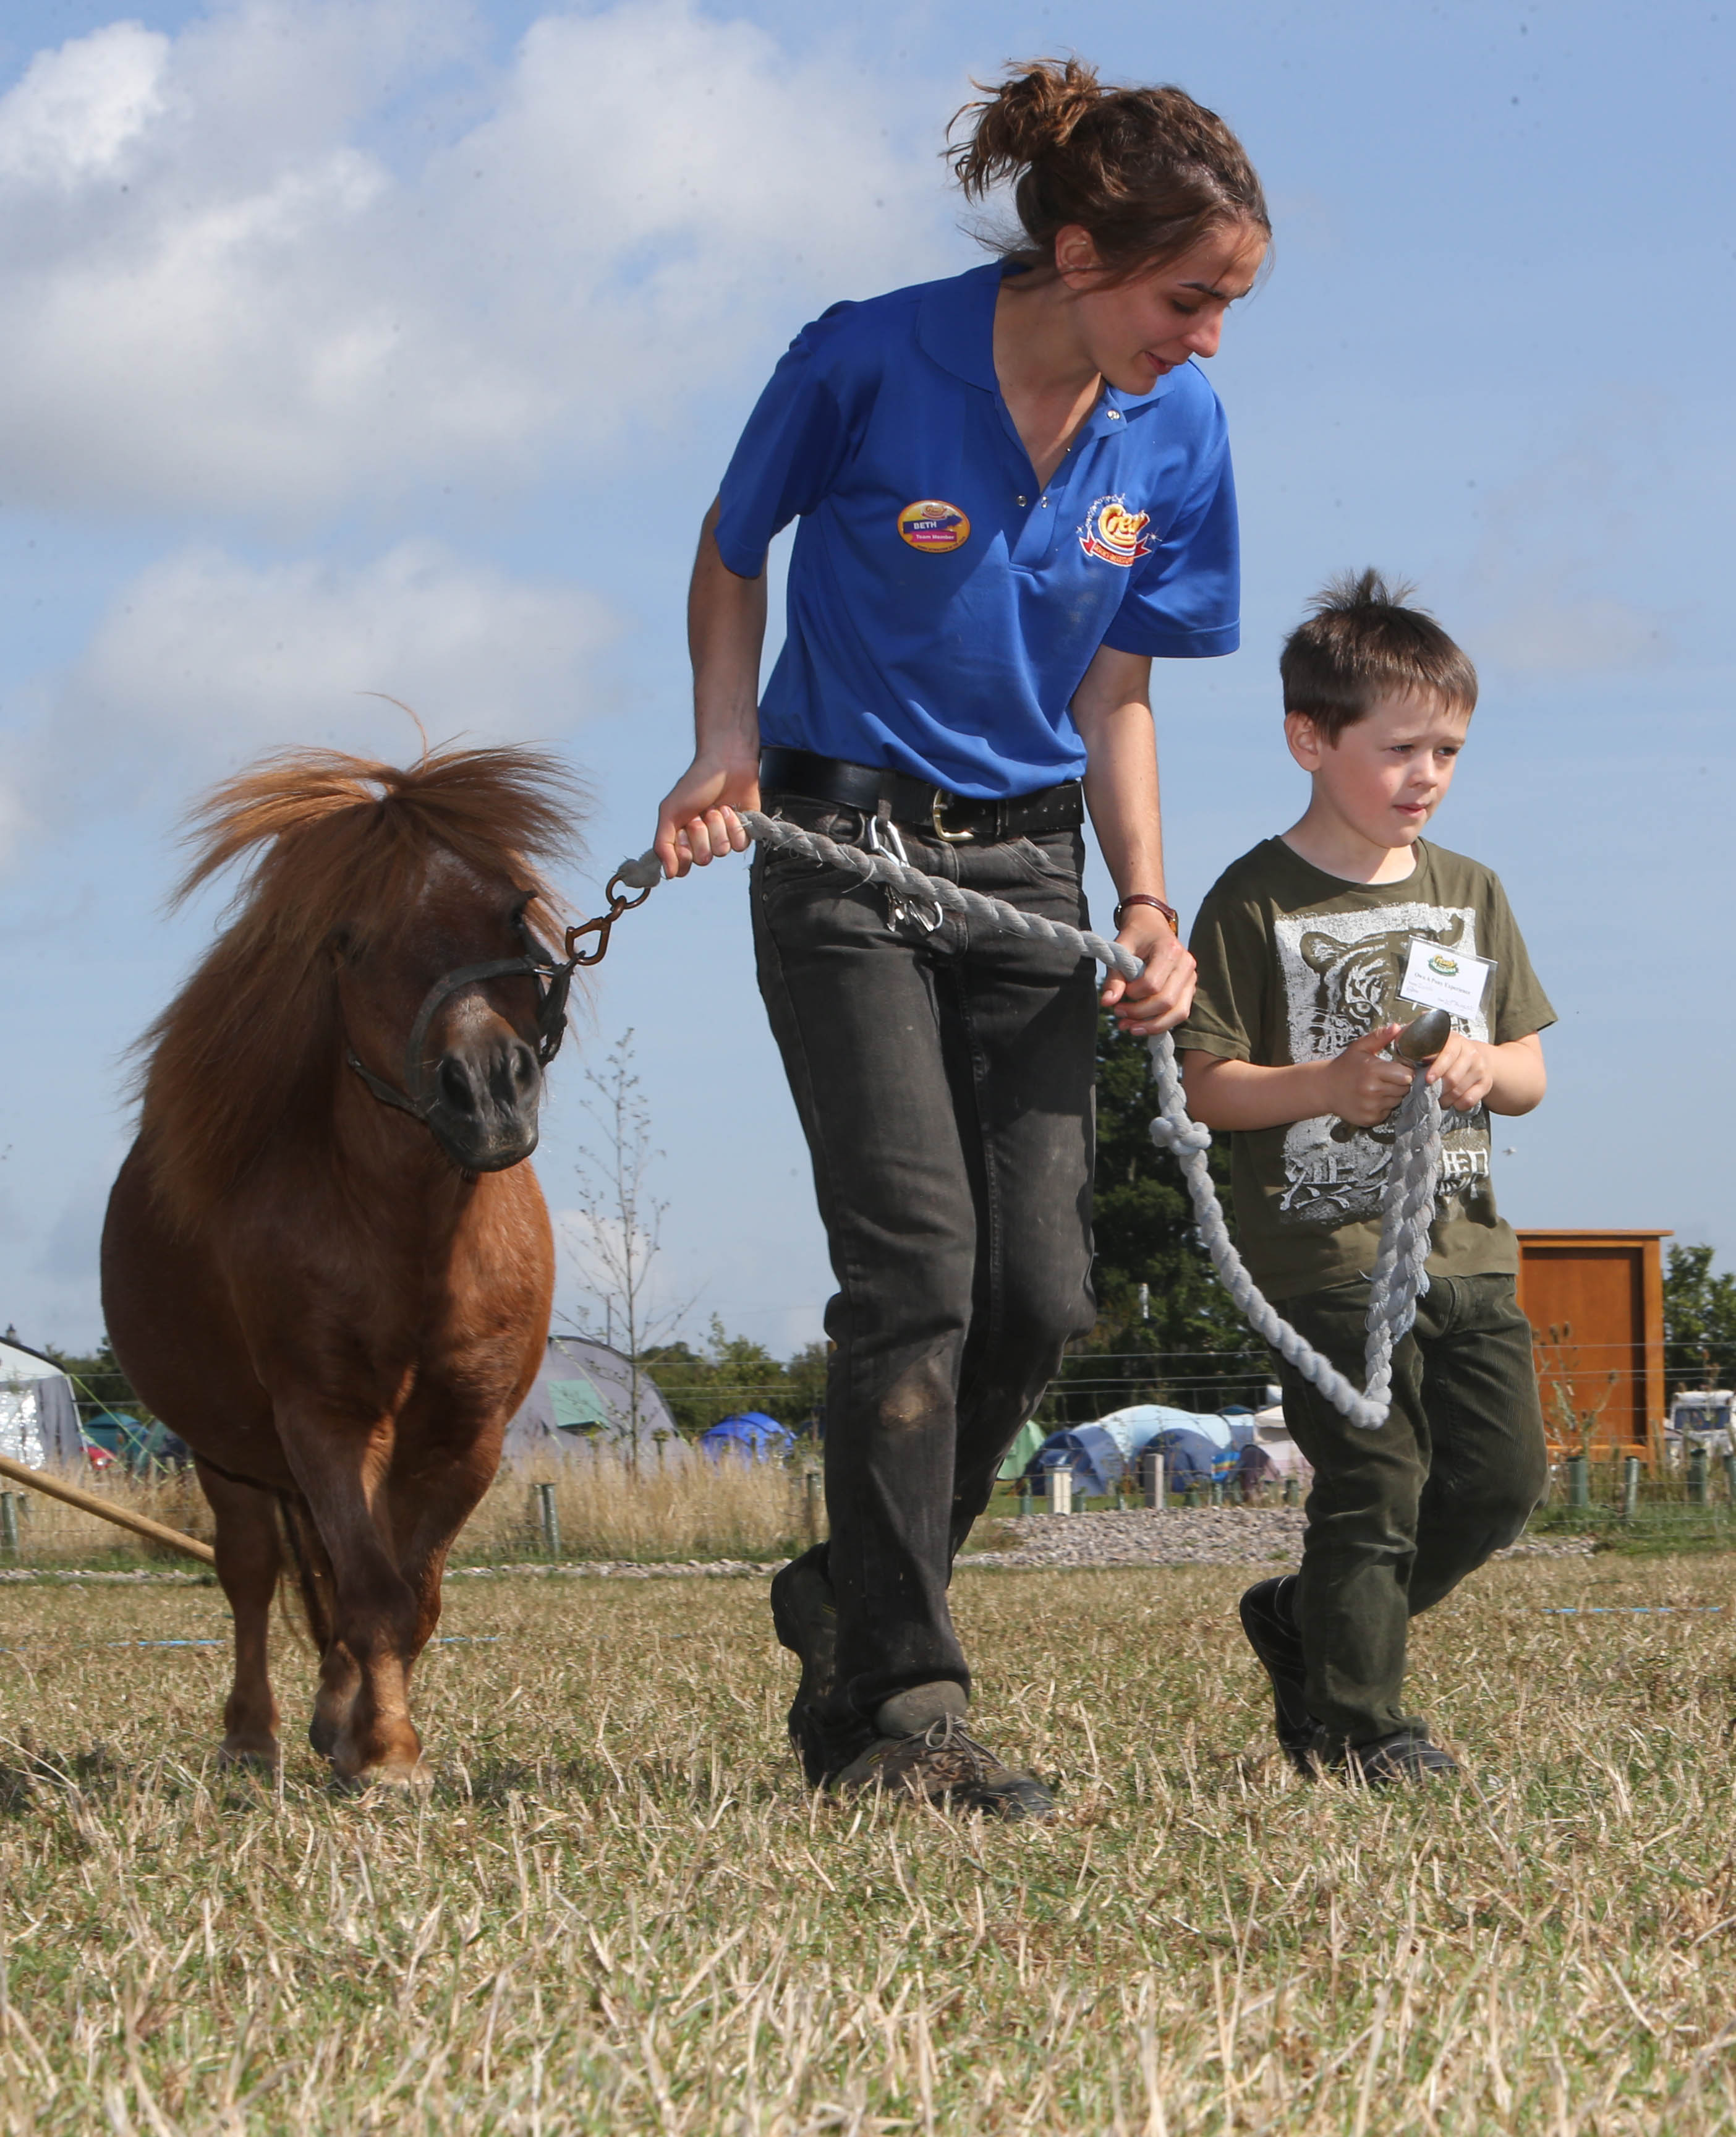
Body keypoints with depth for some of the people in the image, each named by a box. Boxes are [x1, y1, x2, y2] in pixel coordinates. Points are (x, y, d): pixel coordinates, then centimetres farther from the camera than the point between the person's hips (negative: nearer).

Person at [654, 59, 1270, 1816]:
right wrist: (725, 744, -11)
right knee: (916, 1263, -15)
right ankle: (901, 1710, -11)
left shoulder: (1172, 432, -1)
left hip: (1028, 866, 5)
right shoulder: (869, 364, -15)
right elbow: (730, 554, 3)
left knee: (1040, 1291, -1)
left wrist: (1148, 908, -4)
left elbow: (1113, 695, 8)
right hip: (846, 854, -5)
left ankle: (851, 1606, 21)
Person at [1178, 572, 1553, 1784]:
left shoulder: (1470, 895, 13)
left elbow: (1531, 1071, 15)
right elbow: (1204, 1086, -7)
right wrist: (1332, 1085, -21)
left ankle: (1308, 1626, 22)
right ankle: (1356, 1722, 5)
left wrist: (1483, 1068, -8)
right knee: (1374, 1487, -7)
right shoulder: (1259, 901, -4)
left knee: (1503, 1476, 4)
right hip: (1326, 1252, -6)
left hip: (1465, 1247, 6)